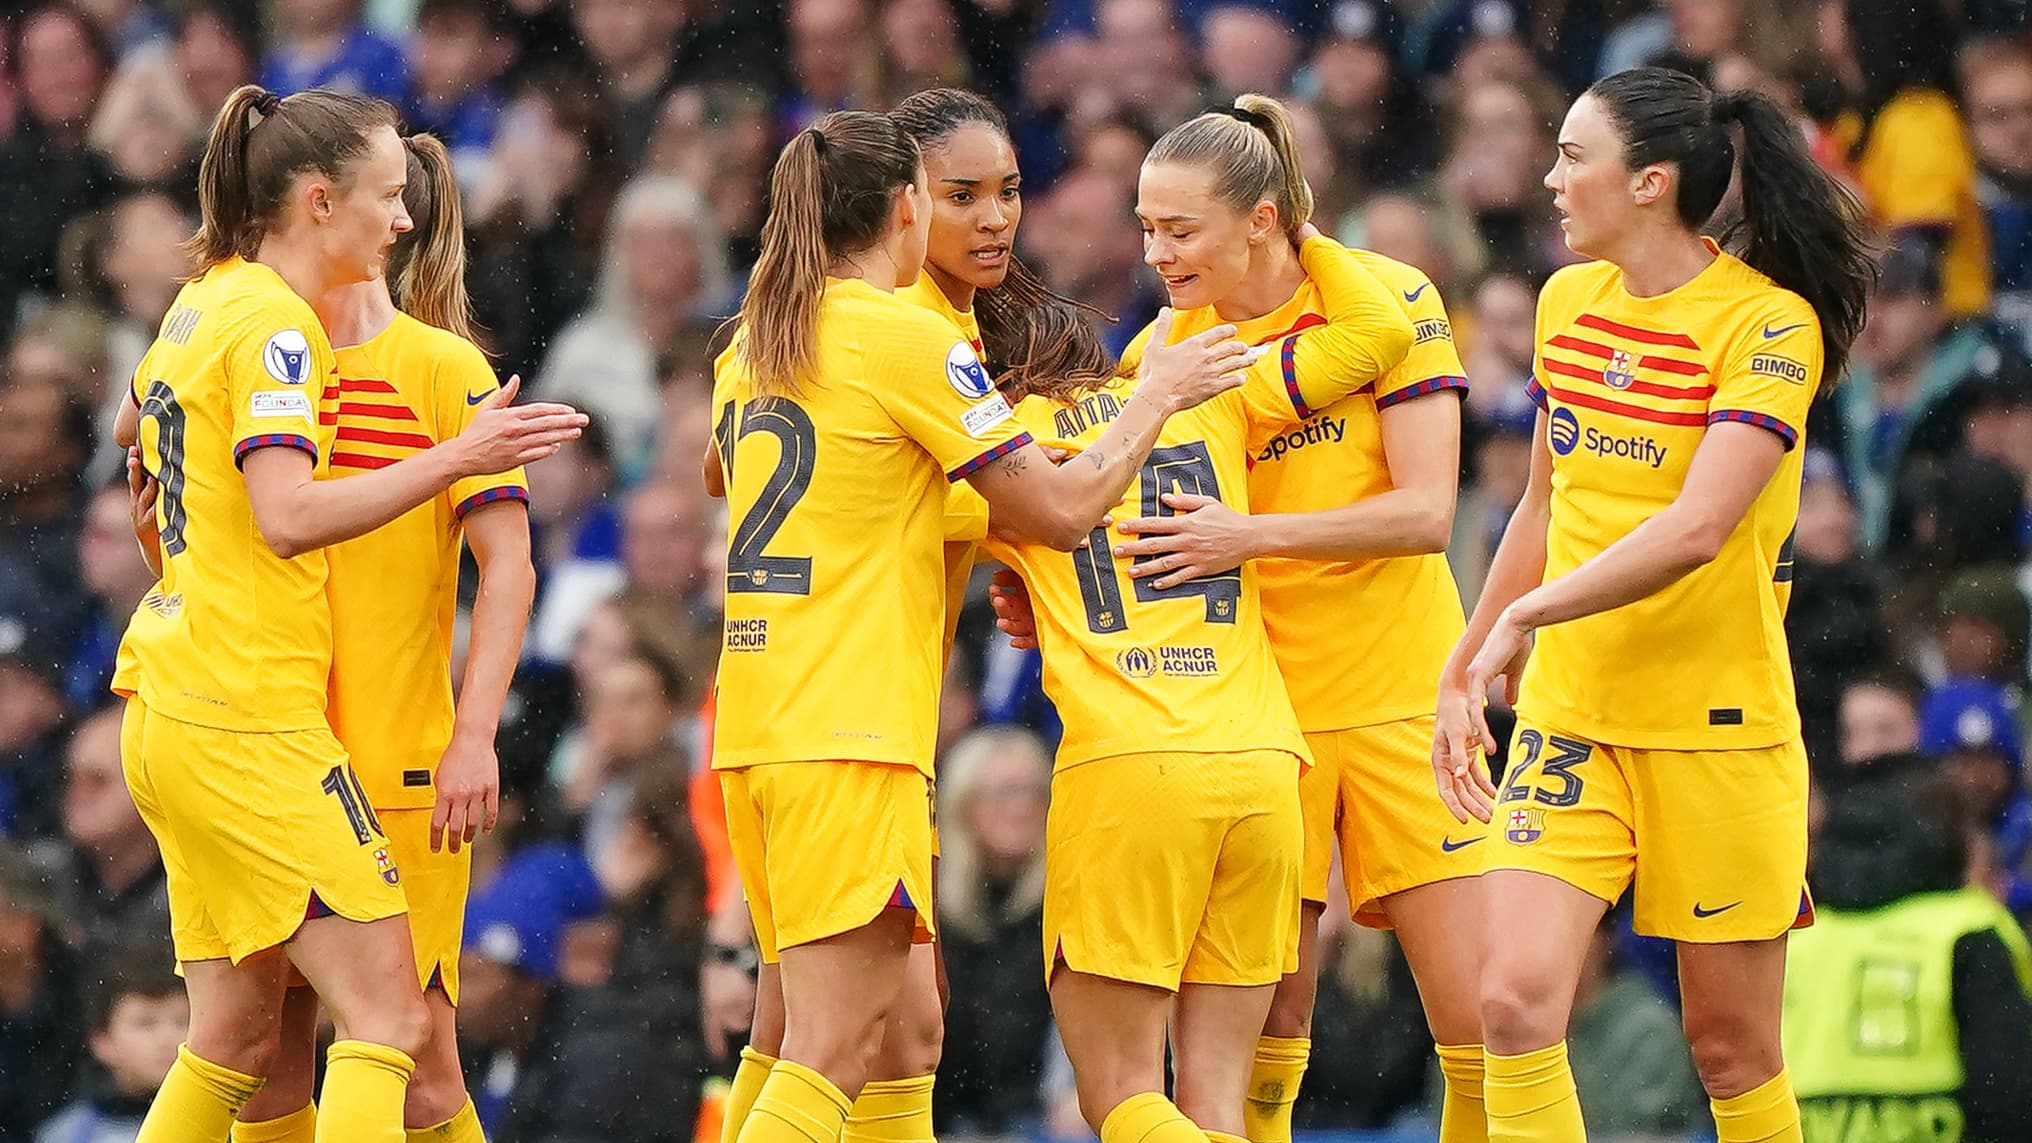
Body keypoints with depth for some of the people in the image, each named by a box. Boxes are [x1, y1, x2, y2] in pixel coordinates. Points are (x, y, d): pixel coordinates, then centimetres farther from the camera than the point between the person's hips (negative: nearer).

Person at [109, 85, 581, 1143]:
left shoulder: (201, 304, 15)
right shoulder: (272, 323, -13)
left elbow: (134, 422, 33)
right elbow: (288, 517, -24)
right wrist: (454, 458, -25)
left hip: (167, 712, 10)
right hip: (251, 722, -10)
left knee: (235, 1035, 11)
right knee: (387, 1015, -11)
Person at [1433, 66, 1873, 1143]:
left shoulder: (1771, 323, -12)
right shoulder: (1569, 300, 9)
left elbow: (1695, 530, -23)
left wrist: (1524, 616, -19)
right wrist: (1465, 672, 23)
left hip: (1717, 726, -5)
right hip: (1568, 715, 5)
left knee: (1730, 1045, 2)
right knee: (1515, 1003, -13)